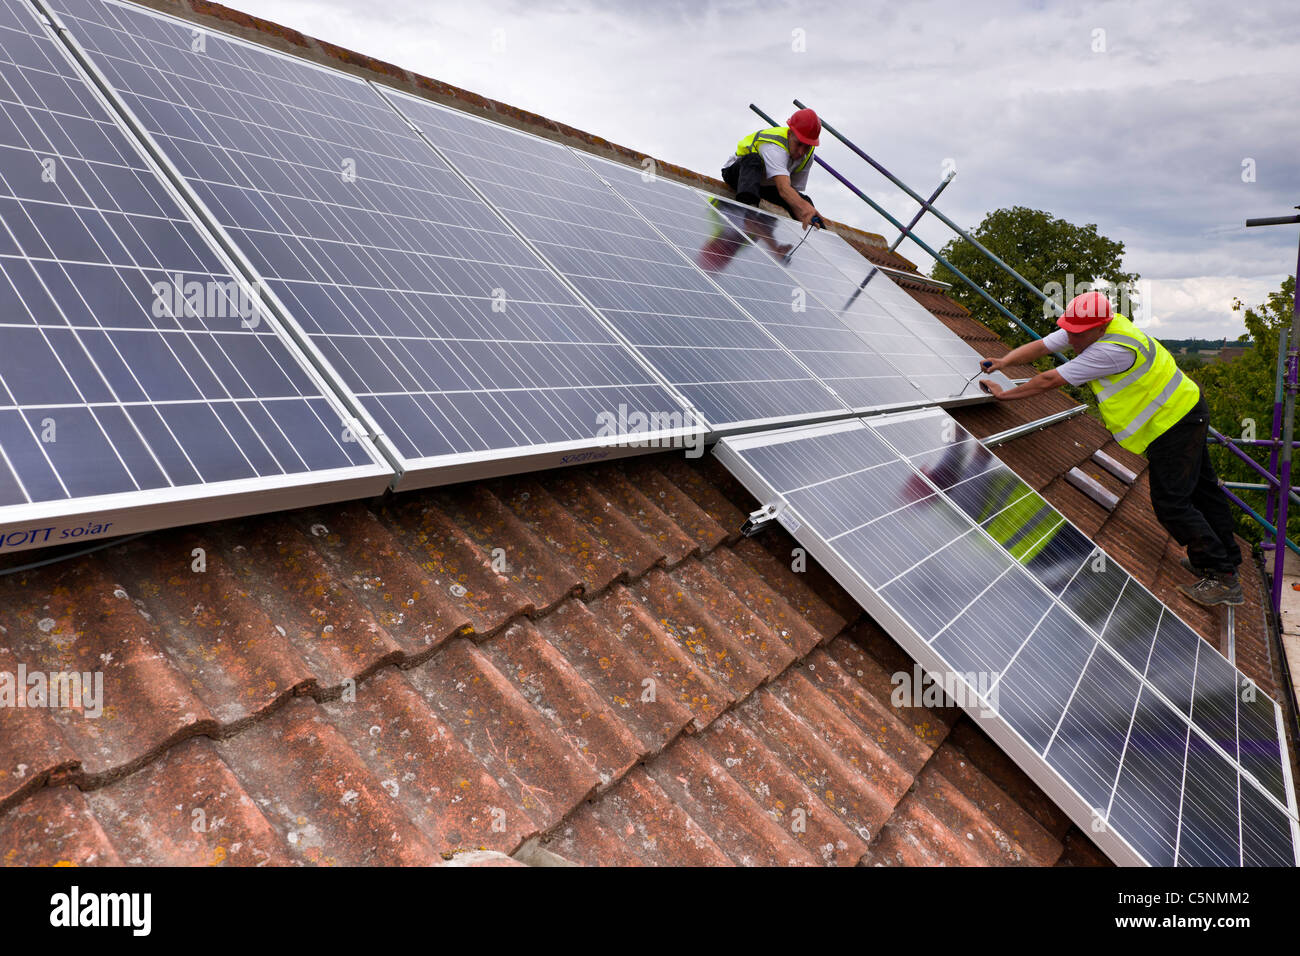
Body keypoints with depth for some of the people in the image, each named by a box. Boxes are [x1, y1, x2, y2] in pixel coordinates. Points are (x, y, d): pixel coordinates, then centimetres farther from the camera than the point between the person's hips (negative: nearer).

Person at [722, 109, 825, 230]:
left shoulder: (807, 156, -11)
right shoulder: (774, 147, -38)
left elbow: (794, 190, -15)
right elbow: (783, 188, -52)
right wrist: (803, 207, -70)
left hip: (766, 185, 7)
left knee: (804, 200, -12)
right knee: (753, 159, -40)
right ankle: (747, 204, -59)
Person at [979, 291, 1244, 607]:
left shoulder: (1111, 350, -32)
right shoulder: (1087, 327, -5)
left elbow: (1049, 380, -27)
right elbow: (1039, 346, -2)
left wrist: (1004, 394, -18)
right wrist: (1002, 362, -16)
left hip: (1172, 422, -10)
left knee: (1171, 502, -8)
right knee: (1200, 489, 18)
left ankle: (1222, 578, -1)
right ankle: (1227, 558, 31)